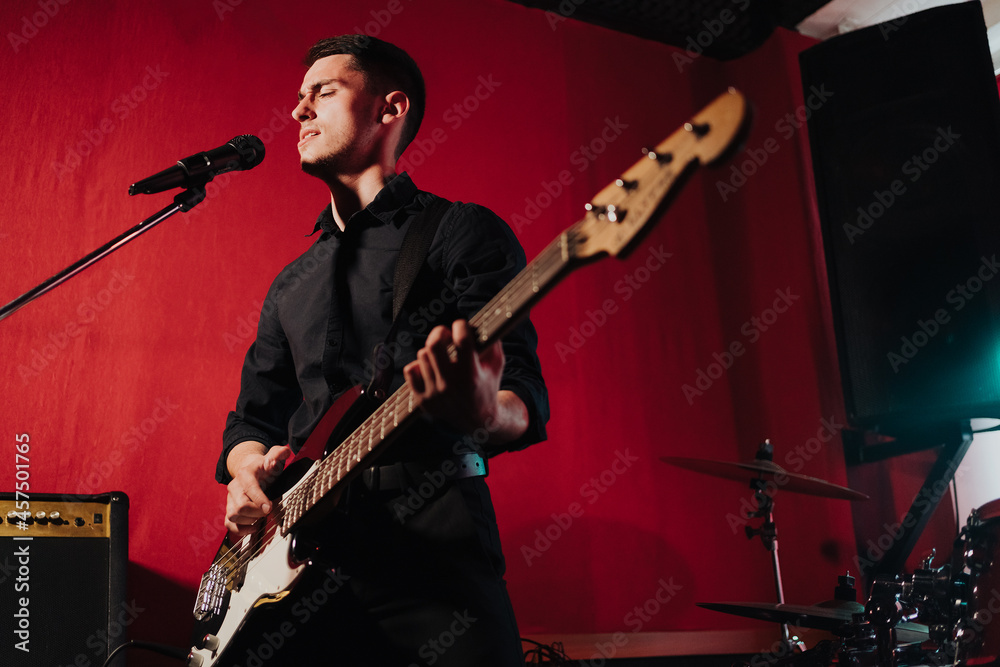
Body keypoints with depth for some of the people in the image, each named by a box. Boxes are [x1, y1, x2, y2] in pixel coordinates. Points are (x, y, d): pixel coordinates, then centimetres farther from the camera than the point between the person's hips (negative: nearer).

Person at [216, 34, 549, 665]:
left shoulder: (464, 231, 2)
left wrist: (486, 414, -31)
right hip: (300, 551, 6)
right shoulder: (292, 283, 23)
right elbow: (254, 414, 23)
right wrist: (247, 468, 0)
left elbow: (528, 409, -7)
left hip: (434, 545, -5)